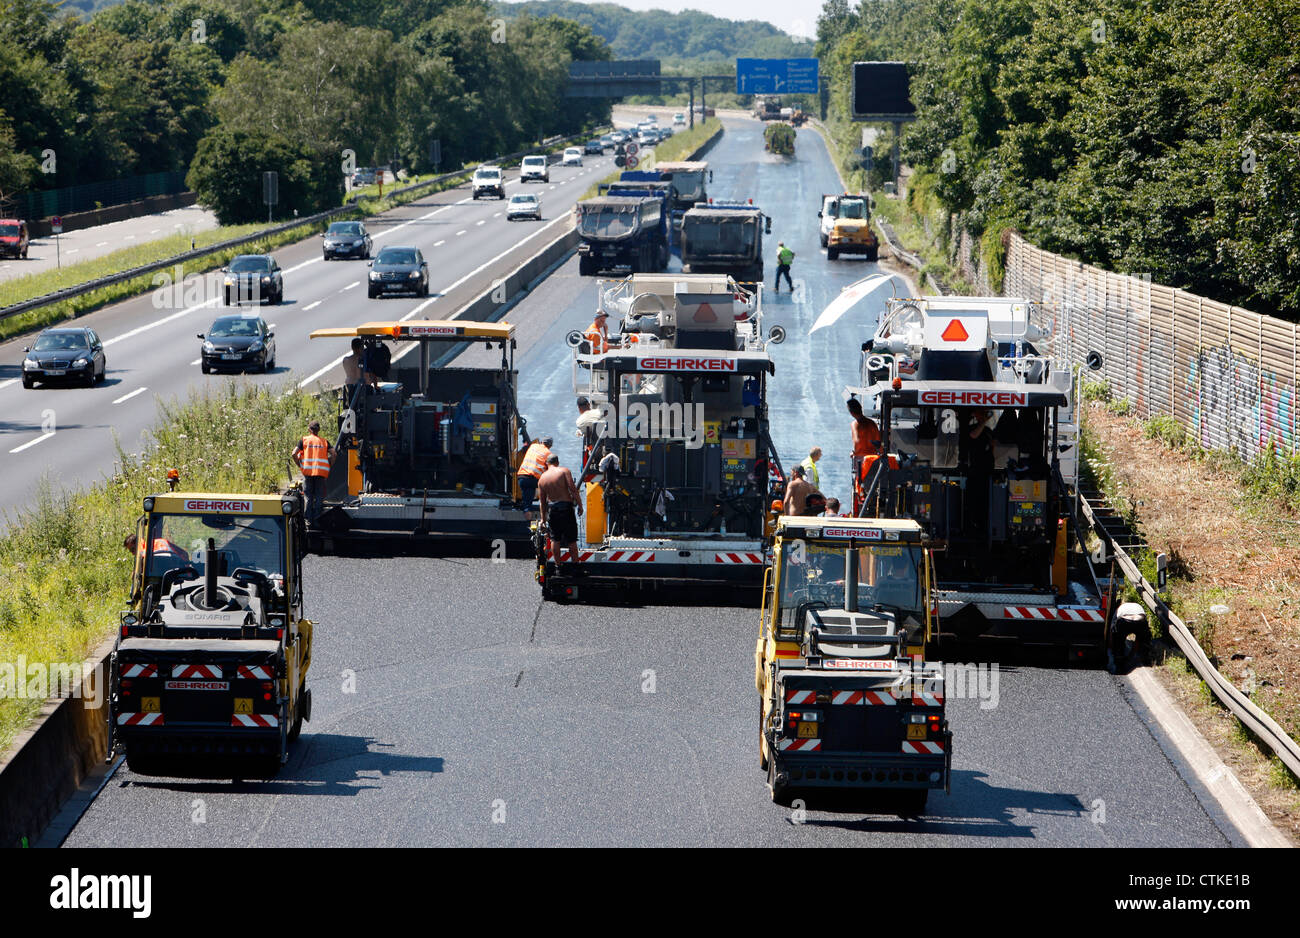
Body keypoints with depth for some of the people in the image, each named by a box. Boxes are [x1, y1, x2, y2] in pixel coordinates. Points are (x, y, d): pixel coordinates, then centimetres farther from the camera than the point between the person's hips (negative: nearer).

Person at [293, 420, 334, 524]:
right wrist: (329, 466, 11)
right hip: (321, 472, 1)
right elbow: (333, 454, 0)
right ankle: (317, 519, -1)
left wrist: (299, 465, 8)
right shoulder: (324, 441, 11)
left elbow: (294, 454, -3)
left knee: (308, 497, 5)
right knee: (319, 496, 5)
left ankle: (309, 519, 1)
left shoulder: (303, 440, 7)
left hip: (308, 471, -1)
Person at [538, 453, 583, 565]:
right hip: (566, 507, -3)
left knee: (555, 539, 13)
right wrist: (579, 505, -8)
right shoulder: (564, 471, -5)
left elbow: (542, 501, 11)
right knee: (571, 539, 4)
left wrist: (543, 518, 17)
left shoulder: (542, 478, 8)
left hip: (552, 509, 3)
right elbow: (573, 489, -14)